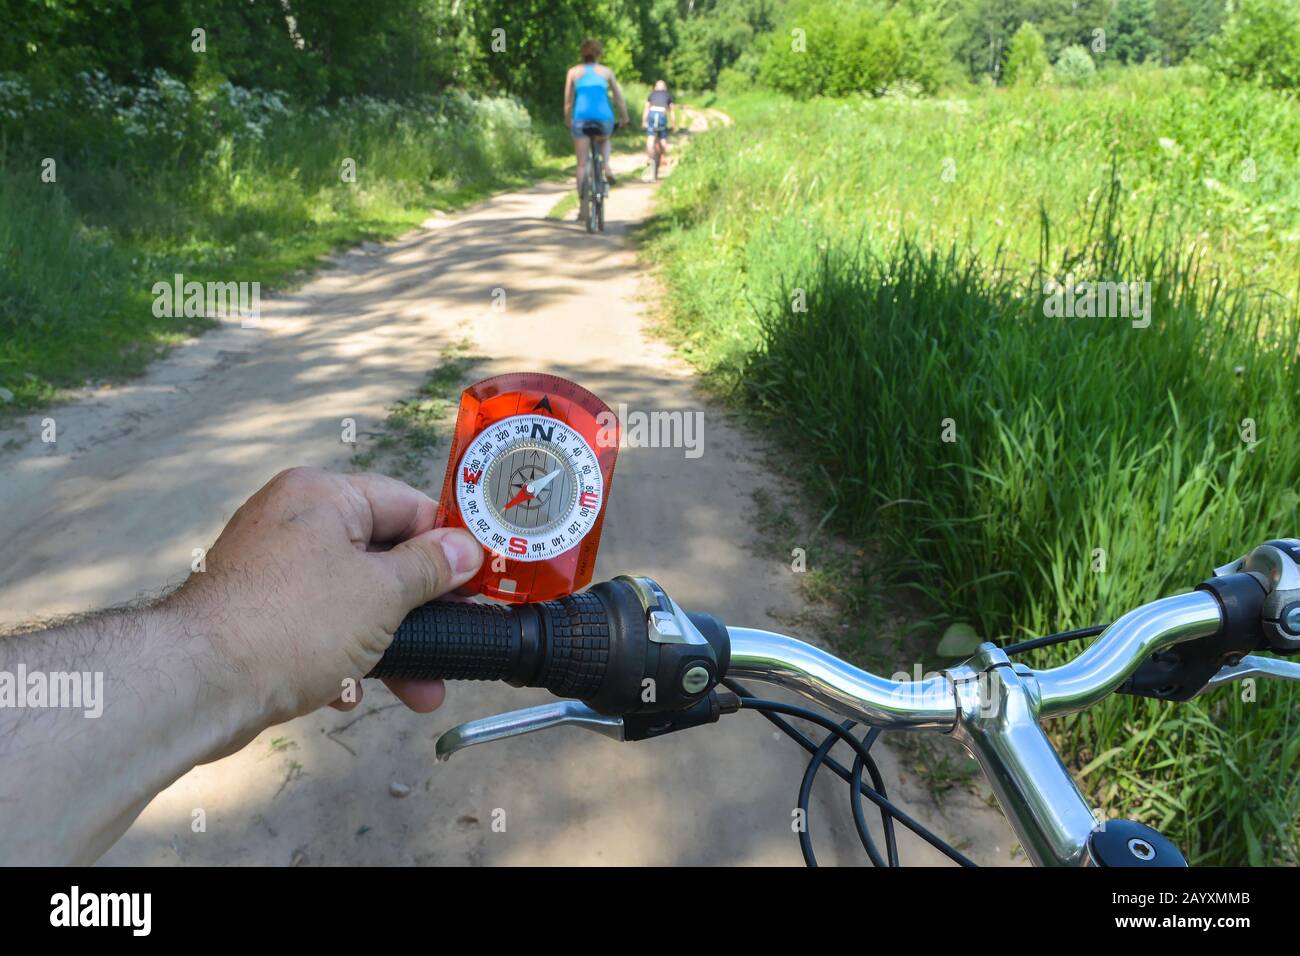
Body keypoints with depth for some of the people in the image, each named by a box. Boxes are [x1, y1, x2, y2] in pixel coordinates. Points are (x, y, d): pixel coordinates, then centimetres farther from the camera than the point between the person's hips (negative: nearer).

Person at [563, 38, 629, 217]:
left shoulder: (573, 72, 14)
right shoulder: (606, 71, 14)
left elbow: (568, 102, 14)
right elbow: (619, 98, 16)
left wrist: (568, 121, 28)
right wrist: (624, 118, 30)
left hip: (581, 117, 0)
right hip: (604, 117, 0)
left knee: (582, 164, 6)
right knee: (604, 141, 34)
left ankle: (584, 208, 1)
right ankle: (606, 167, 5)